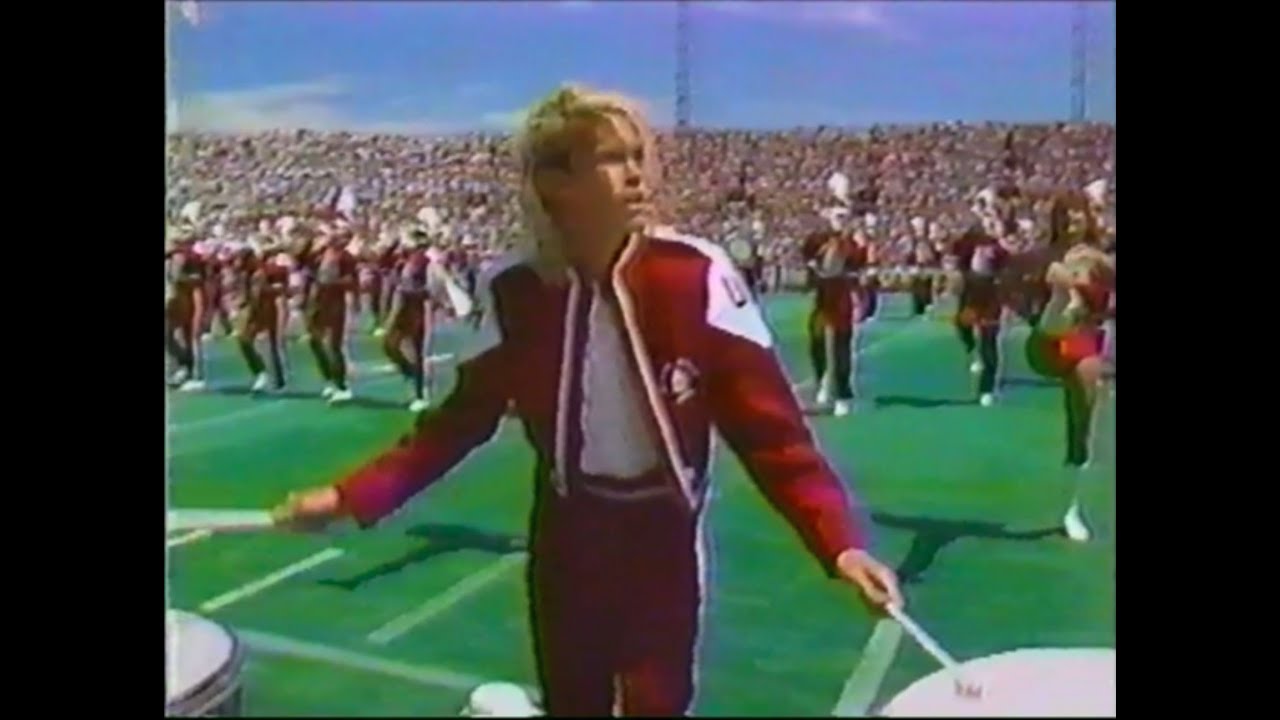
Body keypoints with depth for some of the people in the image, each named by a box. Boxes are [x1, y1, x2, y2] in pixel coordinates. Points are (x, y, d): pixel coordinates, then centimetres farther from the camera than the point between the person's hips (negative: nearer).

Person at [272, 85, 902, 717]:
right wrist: (352, 496, -8)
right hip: (566, 533, 2)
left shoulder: (698, 276, -18)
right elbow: (464, 416, 0)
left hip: (663, 534, -2)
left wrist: (839, 542, -26)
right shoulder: (514, 291, -11)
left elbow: (767, 423, -17)